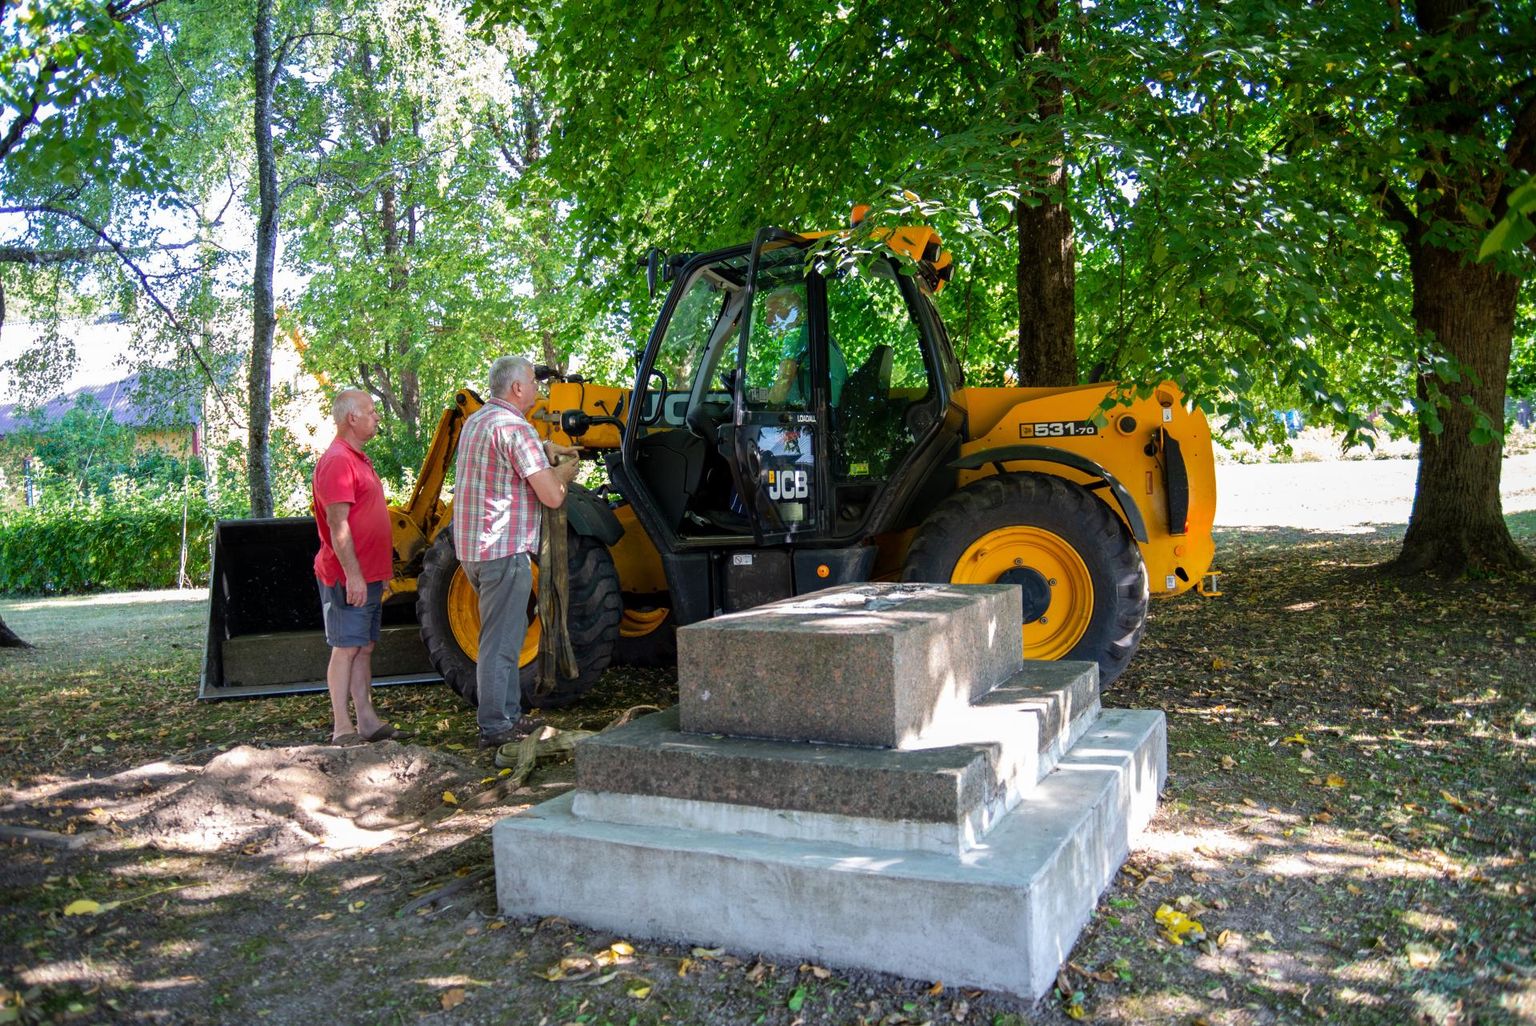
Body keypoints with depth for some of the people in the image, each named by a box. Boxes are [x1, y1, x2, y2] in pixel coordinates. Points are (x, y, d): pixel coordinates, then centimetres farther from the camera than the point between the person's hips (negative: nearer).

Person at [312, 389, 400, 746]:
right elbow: (338, 524, -21)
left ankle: (367, 721, 18)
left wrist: (378, 570, 23)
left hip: (368, 575, 10)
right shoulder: (337, 461, -15)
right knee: (346, 648, -5)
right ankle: (342, 729, 1)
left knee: (364, 648, 12)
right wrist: (353, 574, -23)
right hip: (349, 578, -10)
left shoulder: (358, 459, 18)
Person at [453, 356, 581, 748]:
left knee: (505, 636, 20)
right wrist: (563, 472, 2)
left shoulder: (475, 421, 13)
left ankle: (511, 714, 28)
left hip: (472, 548, 10)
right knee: (500, 642, -3)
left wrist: (545, 448, 18)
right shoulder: (515, 428, -17)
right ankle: (495, 727, 4)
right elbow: (552, 497, -19)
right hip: (504, 551, -10)